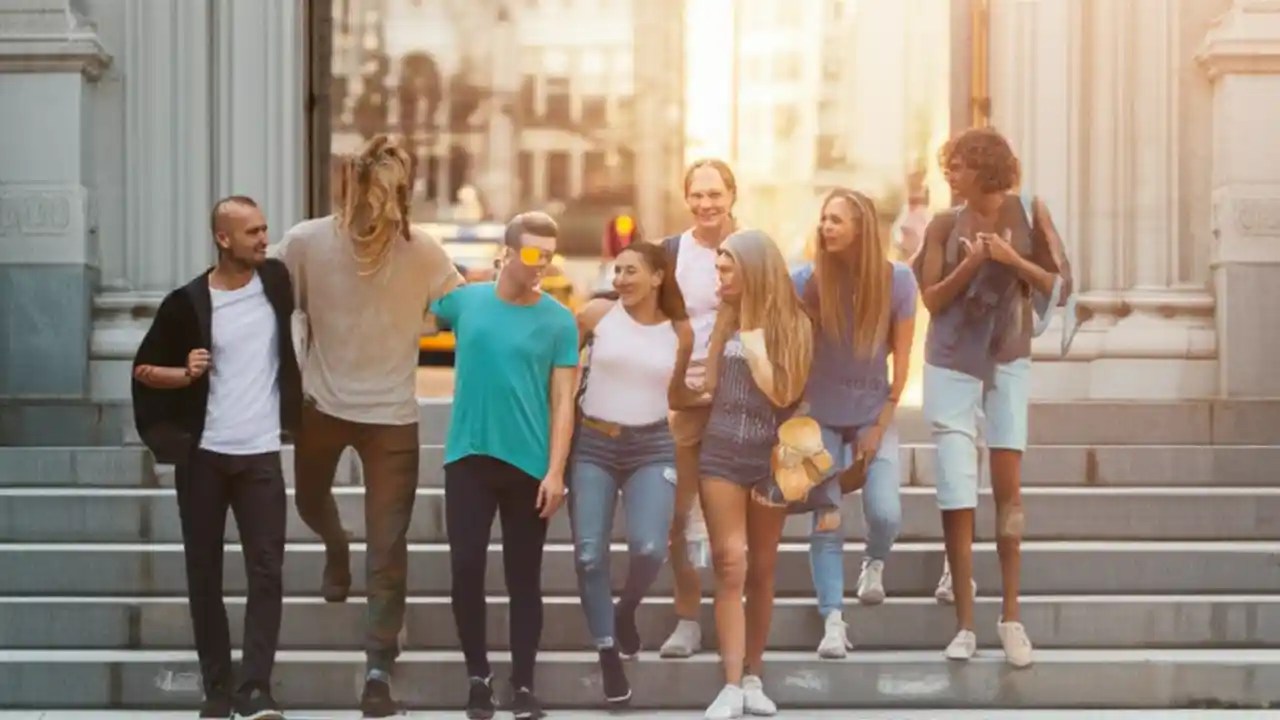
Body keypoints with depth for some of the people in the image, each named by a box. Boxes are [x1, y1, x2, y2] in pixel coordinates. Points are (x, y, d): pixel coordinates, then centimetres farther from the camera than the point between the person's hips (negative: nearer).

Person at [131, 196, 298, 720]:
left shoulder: (277, 281, 2)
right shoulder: (188, 302, -5)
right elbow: (144, 370, 4)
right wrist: (185, 373, -15)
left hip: (260, 454, 1)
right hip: (202, 454, -1)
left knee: (266, 571, -9)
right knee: (204, 575, 5)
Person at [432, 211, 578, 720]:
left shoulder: (559, 320, -2)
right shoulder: (463, 300, 2)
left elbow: (563, 402, -3)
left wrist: (555, 471, -10)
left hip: (529, 464, -1)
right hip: (467, 457, 1)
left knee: (524, 579, 5)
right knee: (466, 569, 0)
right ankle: (478, 677, 15)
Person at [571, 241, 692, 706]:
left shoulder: (680, 331, 4)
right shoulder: (597, 314, -1)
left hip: (652, 447, 0)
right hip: (592, 444, 0)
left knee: (649, 548, -18)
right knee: (590, 554, -5)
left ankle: (626, 611, 16)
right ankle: (608, 654, 10)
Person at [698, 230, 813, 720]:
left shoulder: (792, 324, -2)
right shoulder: (725, 320, 6)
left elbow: (784, 392, -10)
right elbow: (708, 385, 8)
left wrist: (754, 345, -12)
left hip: (770, 456, -1)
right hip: (721, 454, 1)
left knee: (761, 570, 8)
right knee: (731, 565, -7)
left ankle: (752, 679, 17)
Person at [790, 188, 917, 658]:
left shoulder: (896, 279, -10)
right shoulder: (807, 281, -11)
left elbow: (901, 359, -5)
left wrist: (880, 426, -5)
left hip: (873, 414, 0)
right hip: (820, 417, 0)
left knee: (885, 514, -11)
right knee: (826, 521, -7)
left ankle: (875, 563, 23)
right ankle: (832, 622, -1)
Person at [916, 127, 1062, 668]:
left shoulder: (1029, 215, -2)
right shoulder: (945, 225, -2)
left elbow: (1057, 285, -2)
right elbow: (932, 299, -3)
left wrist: (1012, 259, -16)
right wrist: (969, 265, -17)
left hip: (1009, 363, 0)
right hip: (952, 365, 0)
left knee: (1008, 487, 0)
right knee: (957, 493, -4)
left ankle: (1011, 615, 9)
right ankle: (965, 624, 1)